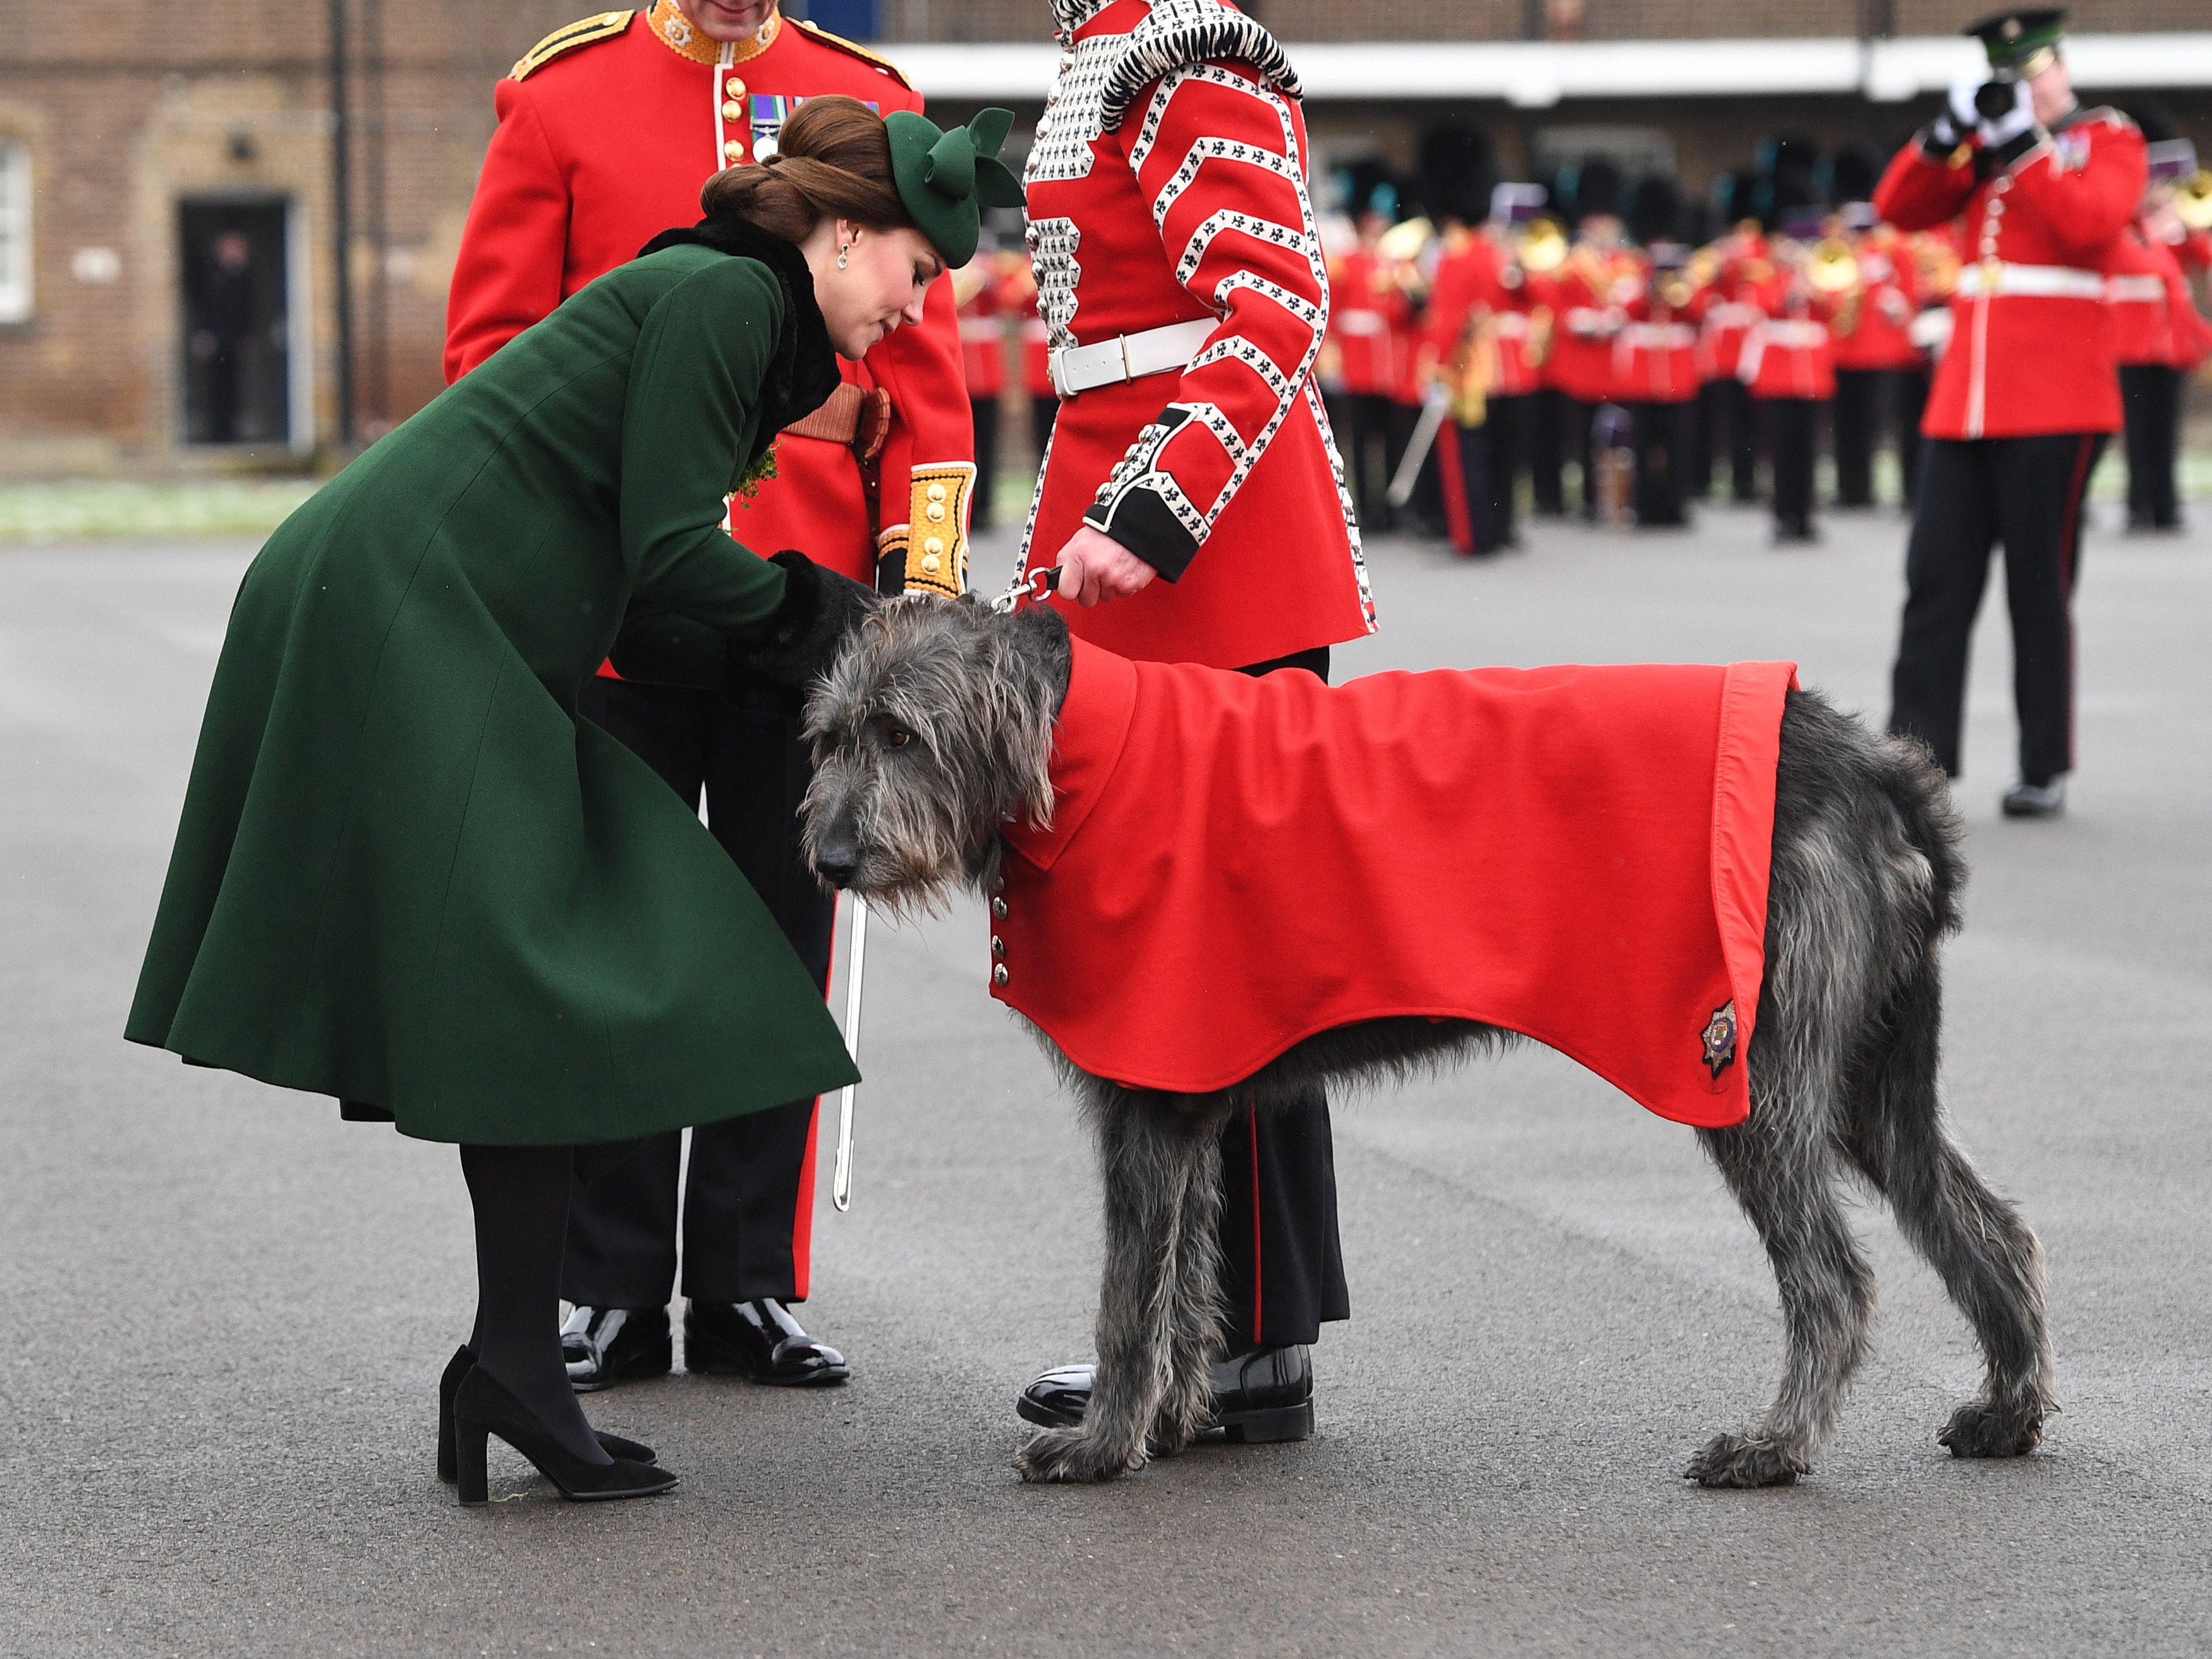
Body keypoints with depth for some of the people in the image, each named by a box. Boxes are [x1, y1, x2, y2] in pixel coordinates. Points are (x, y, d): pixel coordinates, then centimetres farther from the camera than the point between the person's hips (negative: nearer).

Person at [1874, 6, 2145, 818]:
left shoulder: (2109, 139, 2)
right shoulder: (1983, 147, 17)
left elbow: (2090, 221, -17)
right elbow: (1898, 207, 7)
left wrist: (2022, 141, -17)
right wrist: (1949, 132, -5)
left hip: (2054, 406, -5)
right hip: (1962, 400, 5)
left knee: (2039, 588, -1)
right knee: (1936, 581, -1)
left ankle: (2045, 770, 7)